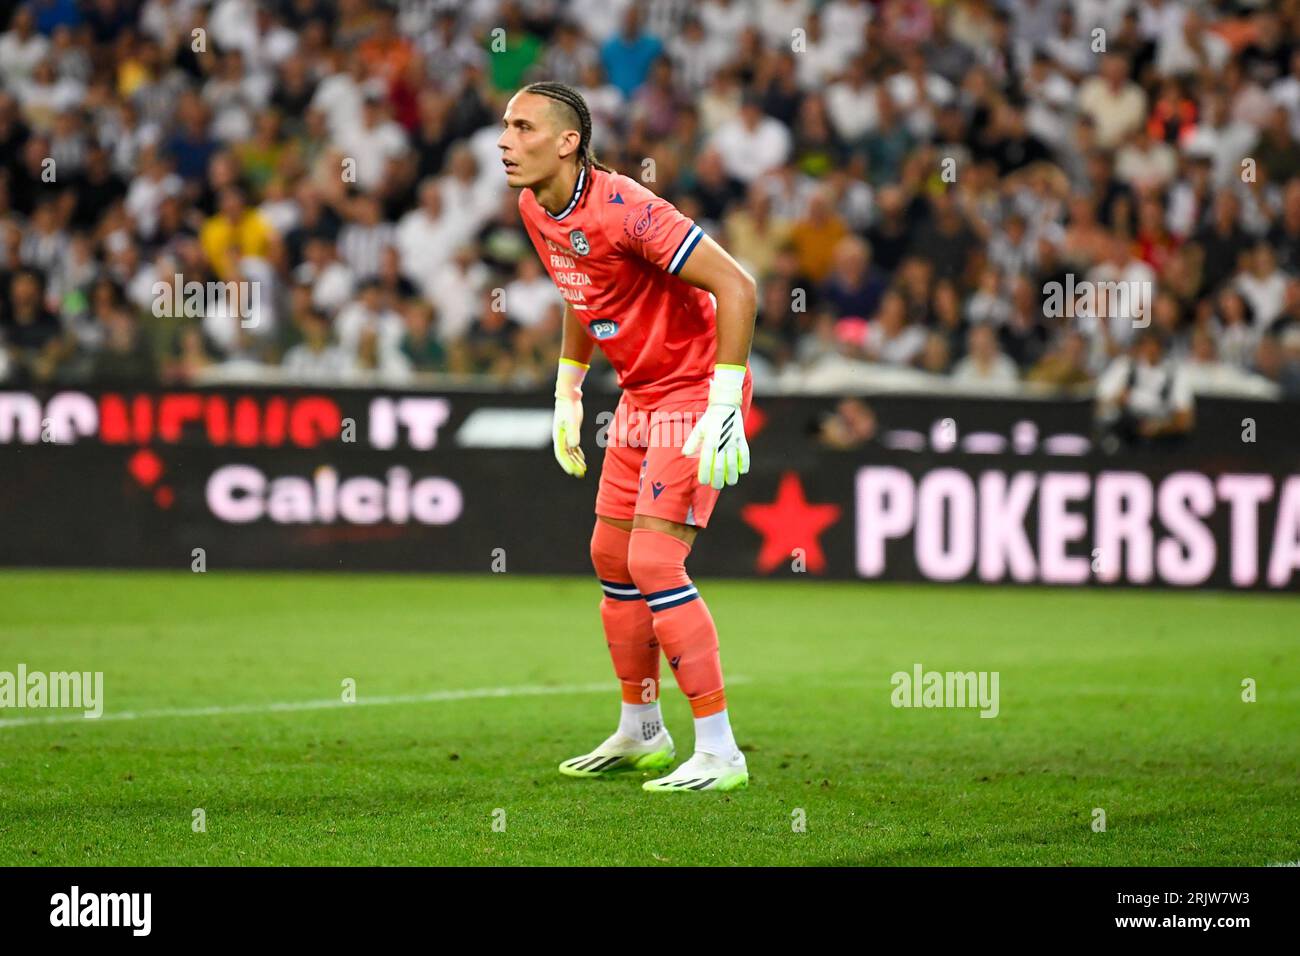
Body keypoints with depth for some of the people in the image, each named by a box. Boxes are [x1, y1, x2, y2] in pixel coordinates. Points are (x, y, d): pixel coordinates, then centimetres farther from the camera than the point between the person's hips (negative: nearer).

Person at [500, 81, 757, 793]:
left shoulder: (623, 210, -26)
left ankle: (719, 753, -9)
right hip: (640, 397, 9)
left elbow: (736, 287, -28)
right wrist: (567, 392, 21)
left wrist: (724, 408, -30)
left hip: (695, 395, -9)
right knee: (611, 557, 14)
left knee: (653, 563, -15)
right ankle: (640, 734, 30)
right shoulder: (534, 209, 2)